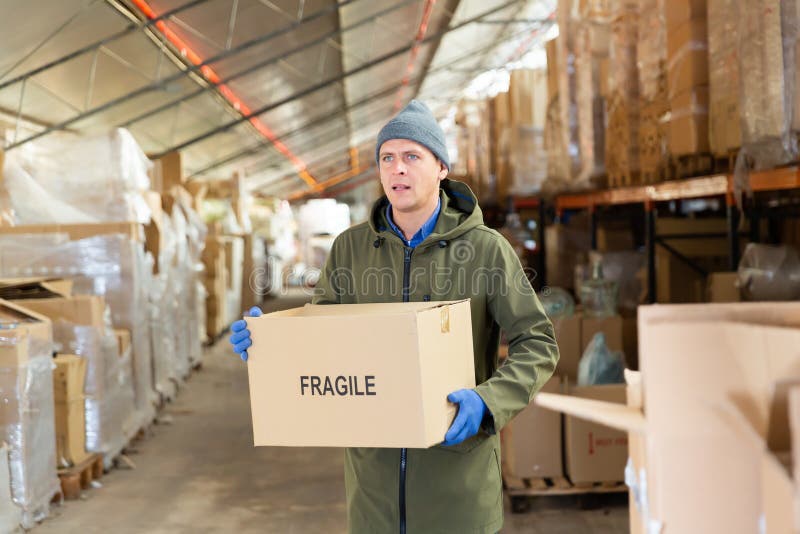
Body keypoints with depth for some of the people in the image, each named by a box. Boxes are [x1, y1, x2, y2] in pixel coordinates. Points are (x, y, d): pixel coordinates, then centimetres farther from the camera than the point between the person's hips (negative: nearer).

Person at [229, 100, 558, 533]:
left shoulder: (485, 248, -7)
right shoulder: (350, 247, 2)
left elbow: (537, 345, -8)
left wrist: (488, 402, -25)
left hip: (457, 455, -2)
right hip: (375, 462, 3)